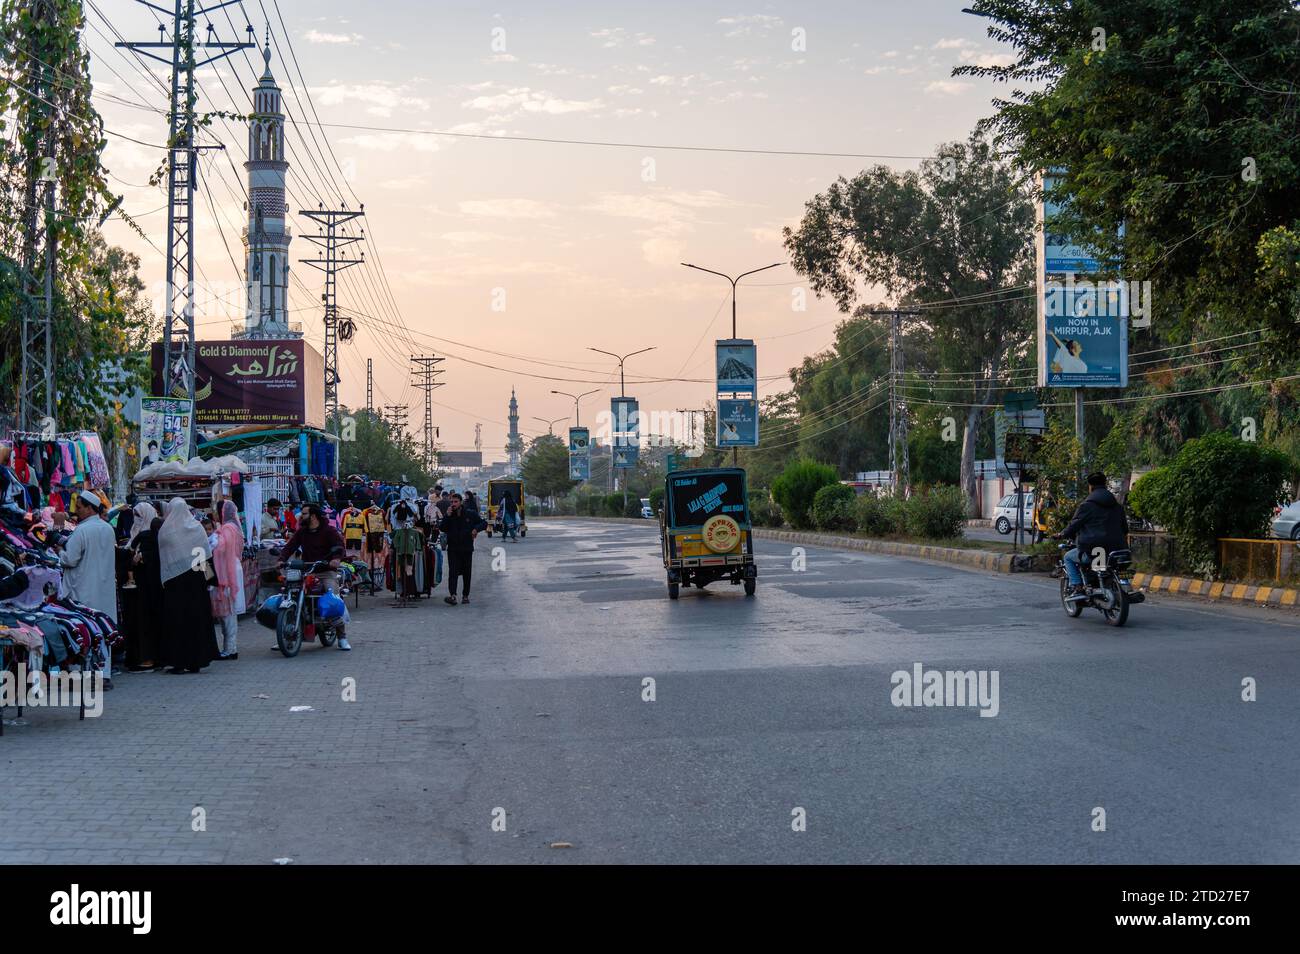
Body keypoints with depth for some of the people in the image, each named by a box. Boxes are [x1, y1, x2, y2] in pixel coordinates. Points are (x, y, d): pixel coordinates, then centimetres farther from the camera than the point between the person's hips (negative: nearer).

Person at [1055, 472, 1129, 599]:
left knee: (1068, 557, 17)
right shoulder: (1117, 505, 15)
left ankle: (1077, 588, 1)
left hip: (1092, 551, -6)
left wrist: (1062, 535, 14)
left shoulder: (1086, 505, -5)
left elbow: (1074, 525, -4)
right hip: (1116, 550, 6)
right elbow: (1125, 528, 22)